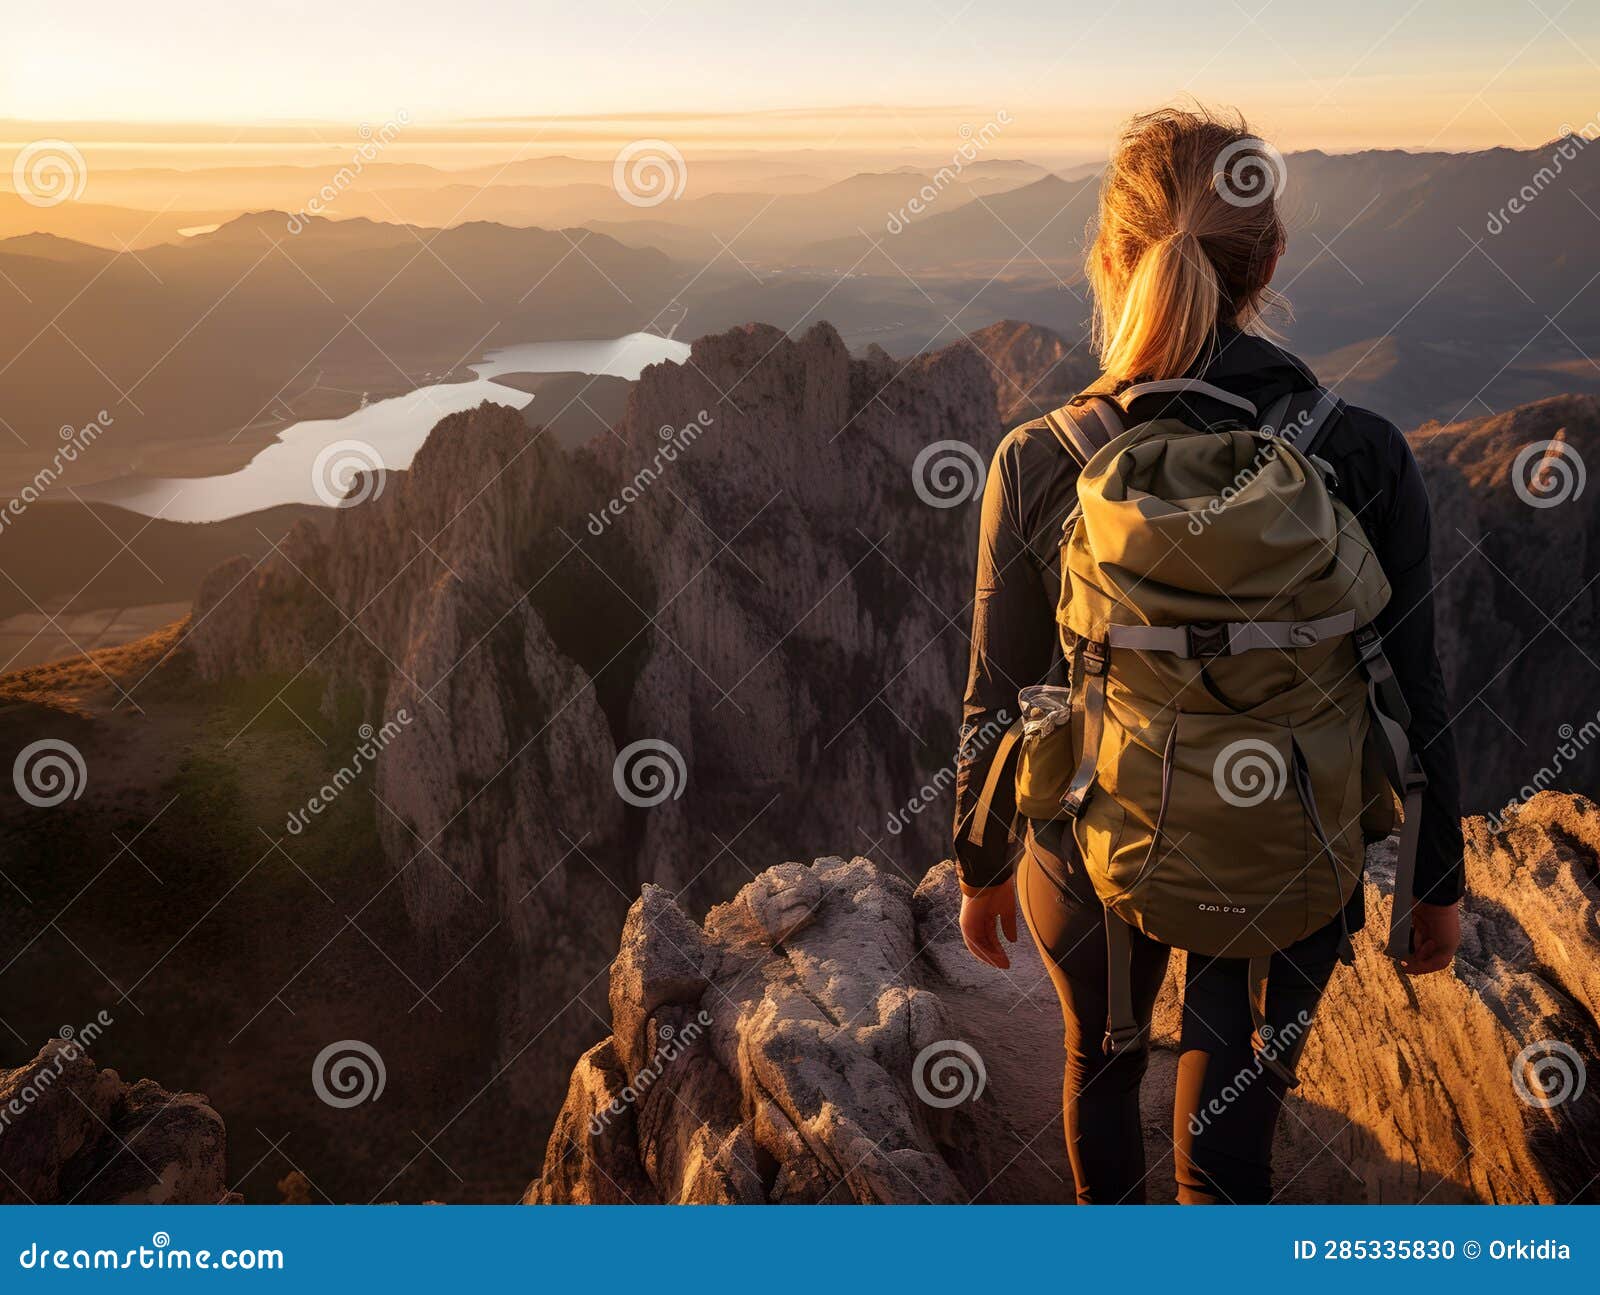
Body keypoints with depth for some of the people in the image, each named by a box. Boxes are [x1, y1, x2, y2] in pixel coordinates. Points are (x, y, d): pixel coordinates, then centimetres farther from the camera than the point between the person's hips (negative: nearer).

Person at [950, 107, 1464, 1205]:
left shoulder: (1039, 464, -19)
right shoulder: (1367, 461, -17)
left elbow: (997, 702, -9)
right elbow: (1415, 701, -8)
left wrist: (982, 866, 8)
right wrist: (1437, 884, 9)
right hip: (1288, 869, -1)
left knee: (1103, 1059, 31)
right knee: (1229, 1145, 18)